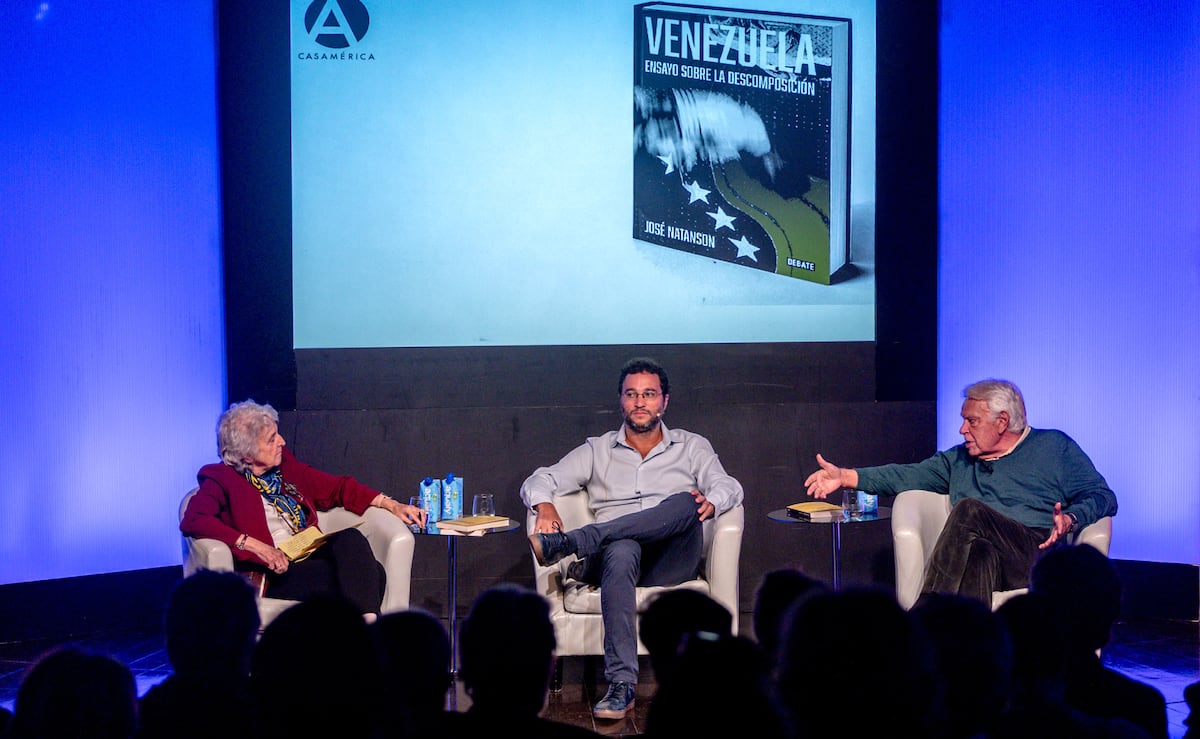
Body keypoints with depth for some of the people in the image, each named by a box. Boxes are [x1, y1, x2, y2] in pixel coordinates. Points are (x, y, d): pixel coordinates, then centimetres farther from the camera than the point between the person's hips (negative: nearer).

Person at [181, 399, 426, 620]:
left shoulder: (285, 464, 18)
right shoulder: (222, 480, -1)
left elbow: (337, 487, 25)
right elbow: (191, 520, -19)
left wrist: (391, 505, 17)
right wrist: (255, 546, -24)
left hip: (309, 557, 6)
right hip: (274, 573, -6)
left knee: (350, 538, -27)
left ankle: (369, 622, -38)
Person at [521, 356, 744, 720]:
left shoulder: (692, 447, 20)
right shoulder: (597, 451, 21)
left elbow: (728, 486, 4)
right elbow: (539, 481, 12)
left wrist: (711, 502, -22)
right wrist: (545, 506, -14)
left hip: (671, 564, 1)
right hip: (617, 552, 0)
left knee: (685, 503, -32)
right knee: (622, 552, -40)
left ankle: (569, 544, -39)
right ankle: (621, 686, -46)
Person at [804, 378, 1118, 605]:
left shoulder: (1054, 447, 17)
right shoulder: (959, 460, 30)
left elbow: (1102, 496, 10)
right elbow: (907, 475, 21)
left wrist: (1070, 519, -11)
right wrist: (845, 476, 9)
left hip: (1039, 557, -3)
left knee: (970, 510, -28)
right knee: (979, 553, -34)